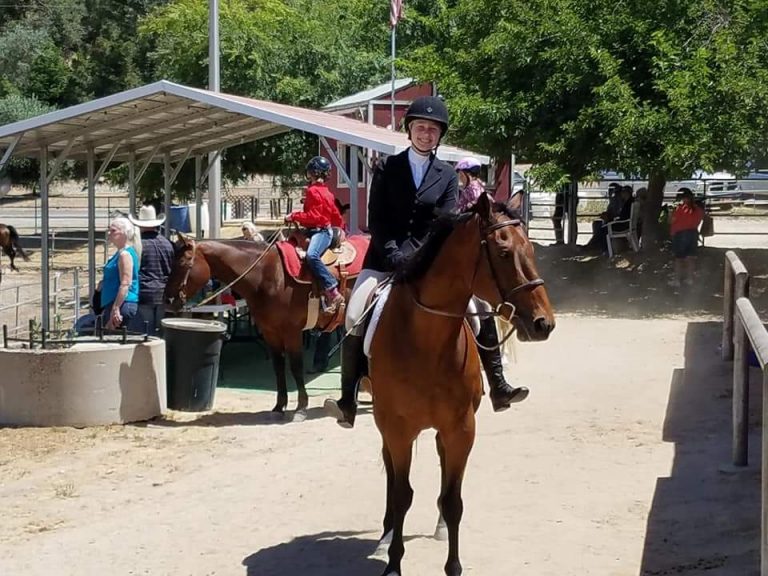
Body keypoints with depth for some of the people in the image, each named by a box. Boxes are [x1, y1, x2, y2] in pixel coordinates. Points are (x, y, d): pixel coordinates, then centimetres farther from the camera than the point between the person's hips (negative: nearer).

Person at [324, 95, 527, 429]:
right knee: (355, 315, -22)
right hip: (387, 258, -1)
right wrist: (395, 255, -16)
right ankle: (348, 400, -22)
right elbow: (376, 220, -2)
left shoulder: (448, 176, 8)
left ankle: (497, 384, -3)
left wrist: (414, 257, -16)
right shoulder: (387, 169, 5)